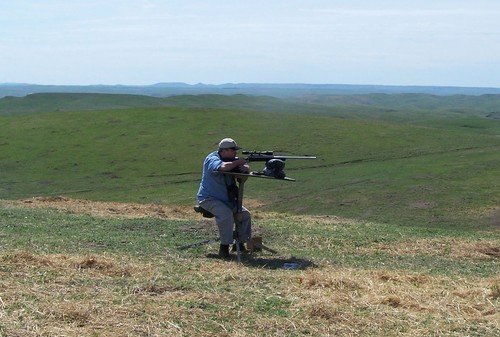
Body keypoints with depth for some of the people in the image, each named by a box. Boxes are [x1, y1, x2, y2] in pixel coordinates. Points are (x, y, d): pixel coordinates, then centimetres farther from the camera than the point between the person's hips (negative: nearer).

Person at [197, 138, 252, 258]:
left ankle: (240, 243, 12)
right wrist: (237, 162, -24)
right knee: (226, 214, -32)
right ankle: (224, 246, -23)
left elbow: (246, 168, 6)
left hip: (226, 199, 9)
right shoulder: (212, 159, -19)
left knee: (245, 214, 1)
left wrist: (245, 168, -20)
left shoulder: (231, 159, 7)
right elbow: (223, 167, -41)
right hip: (208, 199, -9)